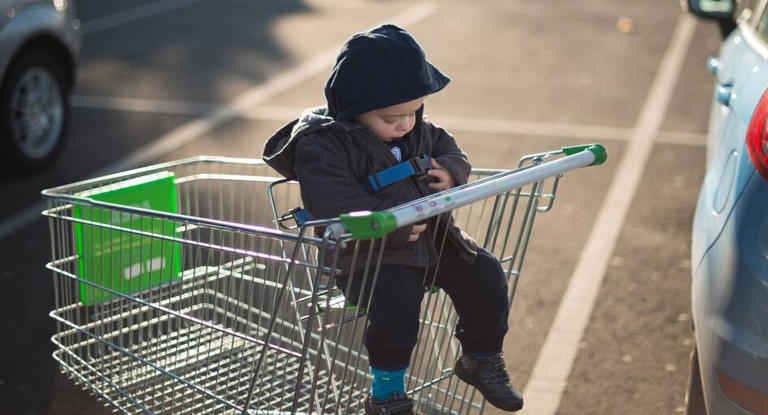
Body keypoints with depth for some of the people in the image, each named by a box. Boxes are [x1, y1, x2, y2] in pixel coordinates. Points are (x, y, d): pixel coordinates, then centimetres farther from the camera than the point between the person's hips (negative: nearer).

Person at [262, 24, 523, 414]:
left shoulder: (418, 130, 6)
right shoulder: (322, 145, -18)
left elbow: (448, 147, 20)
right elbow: (333, 204, -29)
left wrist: (449, 171, -6)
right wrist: (395, 228, -32)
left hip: (433, 236, 7)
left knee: (484, 275, -1)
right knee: (394, 303, -29)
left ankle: (482, 361, 22)